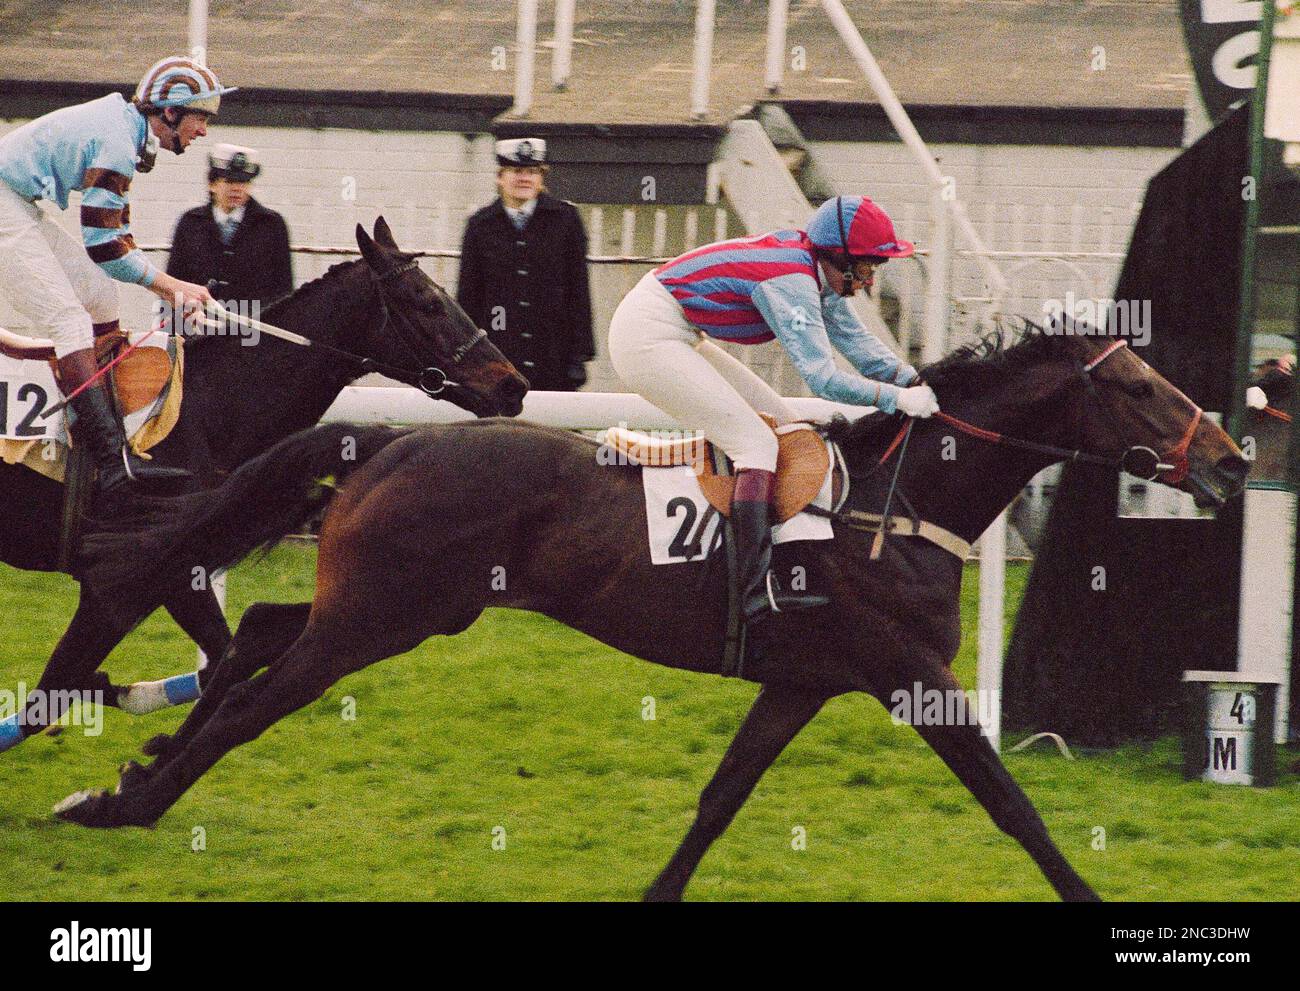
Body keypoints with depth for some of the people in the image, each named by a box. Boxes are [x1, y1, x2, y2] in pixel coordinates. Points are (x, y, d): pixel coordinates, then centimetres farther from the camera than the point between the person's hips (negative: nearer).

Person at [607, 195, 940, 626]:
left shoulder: (817, 270, 5)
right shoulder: (791, 282, -24)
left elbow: (854, 340, 10)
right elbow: (823, 377, -27)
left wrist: (913, 380, -2)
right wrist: (898, 398, -23)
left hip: (680, 338, 11)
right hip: (647, 337, -11)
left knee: (783, 425, 10)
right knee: (757, 442, -17)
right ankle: (760, 591, -26)